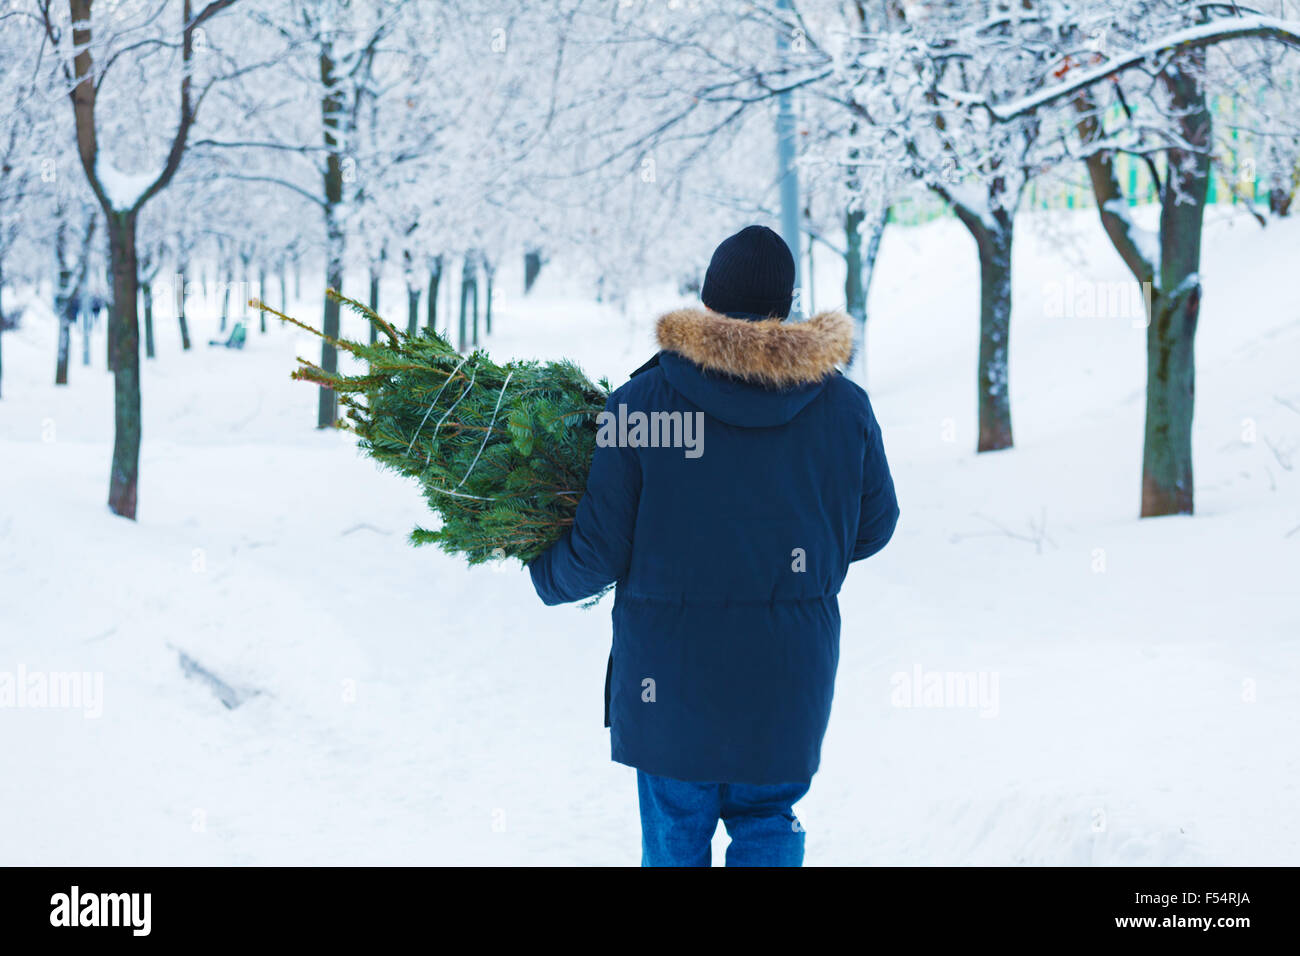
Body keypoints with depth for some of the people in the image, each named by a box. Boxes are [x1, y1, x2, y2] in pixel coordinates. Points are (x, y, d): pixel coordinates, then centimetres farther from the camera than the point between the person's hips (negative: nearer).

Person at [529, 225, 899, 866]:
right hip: (788, 668, 2)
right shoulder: (844, 408, -3)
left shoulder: (640, 401, -11)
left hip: (670, 668, -1)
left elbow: (599, 553, -8)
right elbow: (872, 528, 10)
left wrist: (544, 573, 14)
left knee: (674, 831, 13)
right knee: (767, 820, 14)